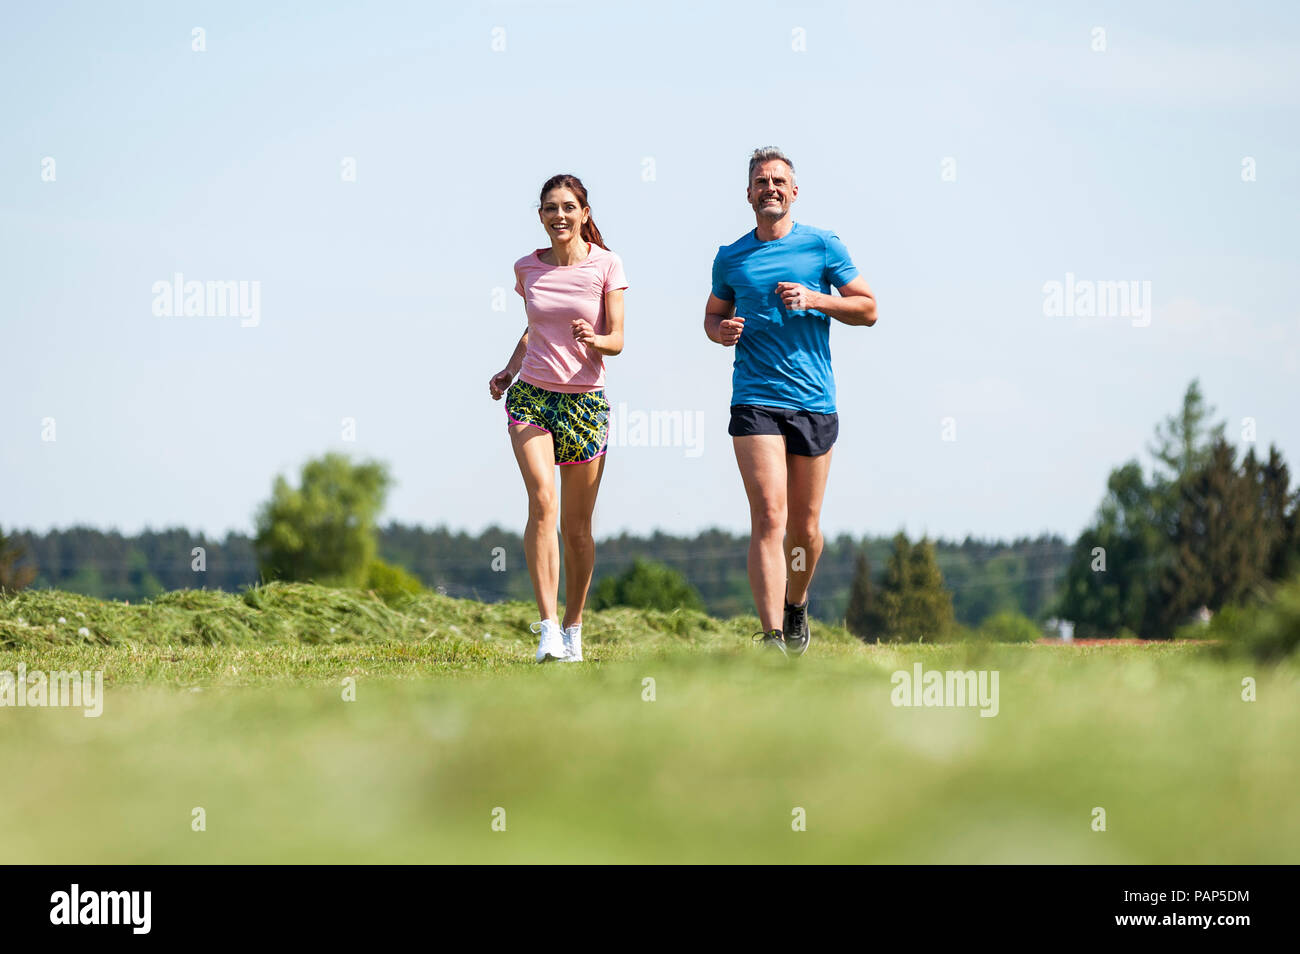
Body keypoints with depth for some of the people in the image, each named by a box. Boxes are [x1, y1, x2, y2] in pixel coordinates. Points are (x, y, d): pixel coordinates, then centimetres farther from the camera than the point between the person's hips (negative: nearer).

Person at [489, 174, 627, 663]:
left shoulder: (606, 265, -2)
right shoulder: (528, 268, 6)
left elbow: (617, 339, -5)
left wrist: (595, 341, -26)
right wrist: (510, 370, 9)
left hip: (585, 401, -1)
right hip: (531, 396, 1)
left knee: (576, 525, 4)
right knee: (542, 501, -20)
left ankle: (573, 628, 22)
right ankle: (547, 627, -25)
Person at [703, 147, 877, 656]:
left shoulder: (823, 246, 4)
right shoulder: (731, 258, 9)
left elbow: (868, 309, 5)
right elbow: (712, 314, 23)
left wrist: (815, 300, -11)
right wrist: (721, 331, -1)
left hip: (814, 401, 1)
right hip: (755, 400, -1)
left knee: (804, 524, 9)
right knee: (768, 517, -15)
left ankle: (796, 605, 37)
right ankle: (772, 638, -22)